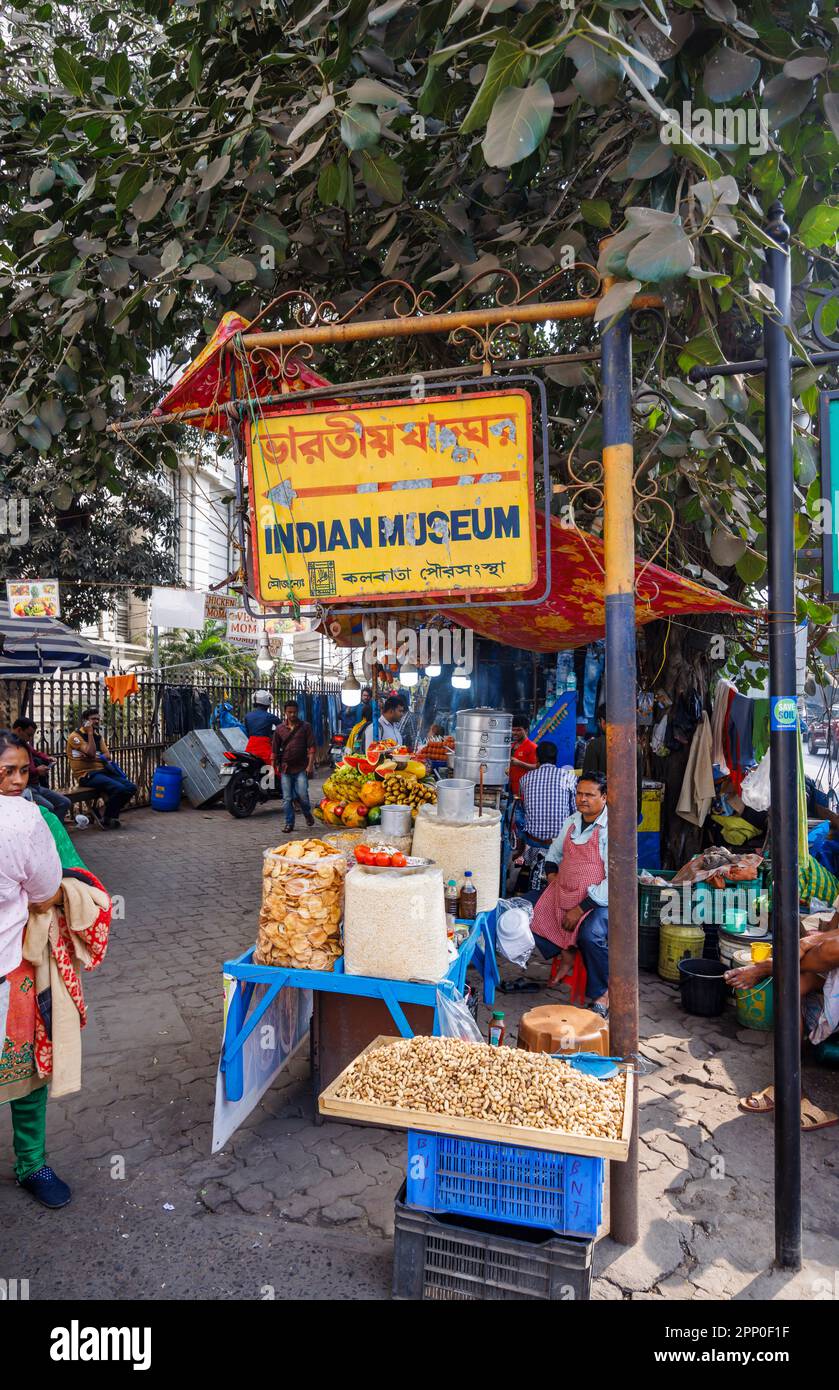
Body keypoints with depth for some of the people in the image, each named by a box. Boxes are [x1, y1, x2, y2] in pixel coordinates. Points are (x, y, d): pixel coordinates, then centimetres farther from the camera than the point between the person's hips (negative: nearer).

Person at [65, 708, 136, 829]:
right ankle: (108, 818, -5)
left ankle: (113, 814, 9)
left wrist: (96, 757, -13)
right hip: (87, 775, -8)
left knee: (131, 788, -9)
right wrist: (90, 733, -13)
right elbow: (91, 753, -19)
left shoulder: (98, 736, 19)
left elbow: (107, 755, 8)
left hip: (102, 771, 8)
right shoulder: (75, 736, -5)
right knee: (119, 788, -27)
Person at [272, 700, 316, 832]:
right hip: (285, 768, 2)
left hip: (301, 768, -2)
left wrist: (310, 765, -10)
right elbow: (275, 749, 12)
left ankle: (307, 813, 19)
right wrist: (273, 767, 7)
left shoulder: (306, 727, 3)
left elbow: (311, 747, -1)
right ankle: (289, 823, 12)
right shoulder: (279, 729, 8)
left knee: (302, 794, -10)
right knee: (287, 798, 2)